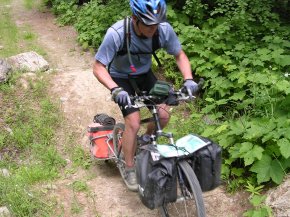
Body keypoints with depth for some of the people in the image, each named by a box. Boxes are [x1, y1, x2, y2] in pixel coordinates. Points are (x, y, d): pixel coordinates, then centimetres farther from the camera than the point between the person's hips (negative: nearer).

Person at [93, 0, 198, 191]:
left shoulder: (164, 29, -25)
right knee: (133, 123, -15)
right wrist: (115, 89, -46)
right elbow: (99, 68, -29)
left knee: (164, 115, -7)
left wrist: (188, 79, -26)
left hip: (145, 74, 4)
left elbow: (180, 55, -9)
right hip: (122, 78, -4)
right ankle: (130, 169, 8)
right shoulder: (116, 33, -35)